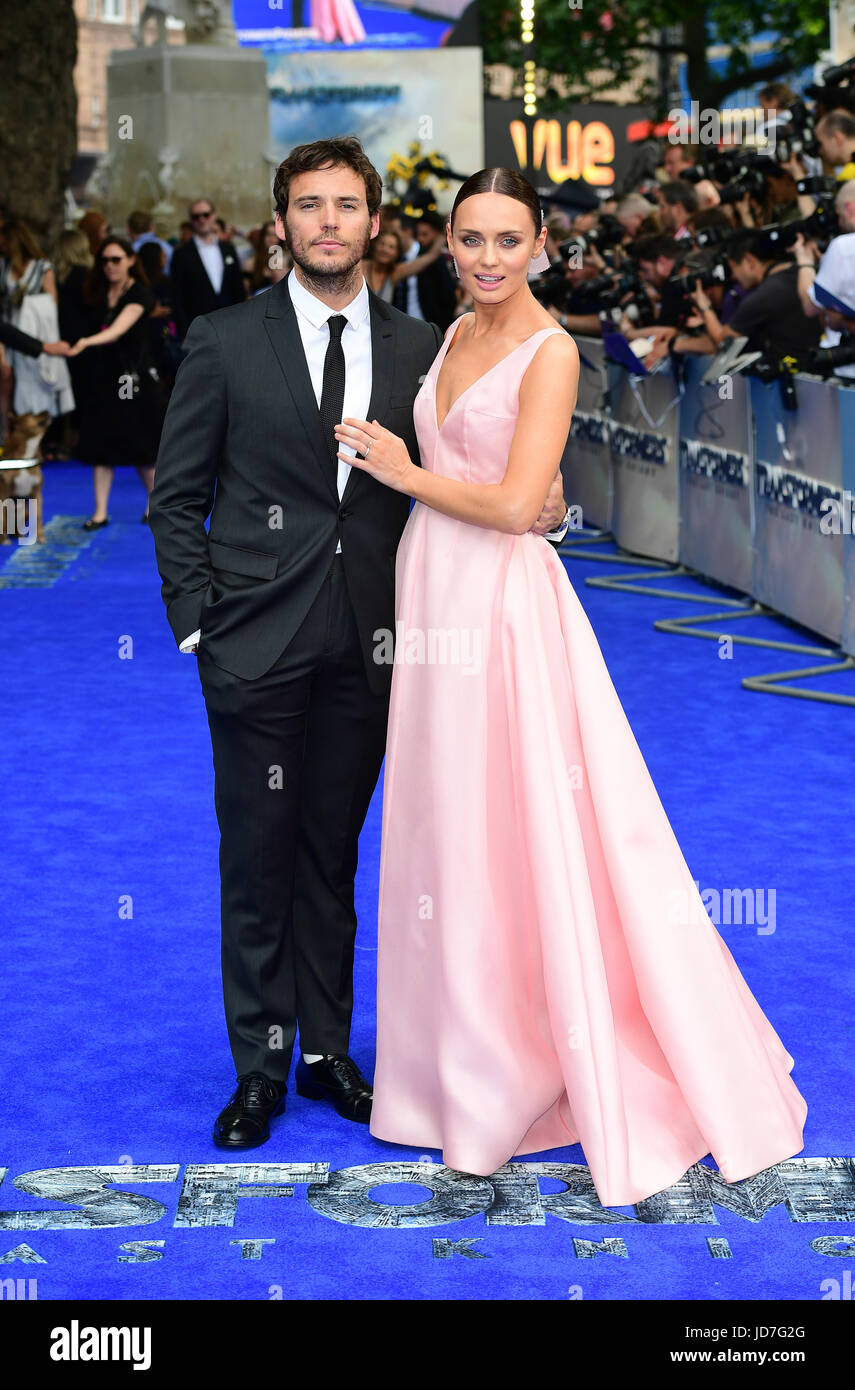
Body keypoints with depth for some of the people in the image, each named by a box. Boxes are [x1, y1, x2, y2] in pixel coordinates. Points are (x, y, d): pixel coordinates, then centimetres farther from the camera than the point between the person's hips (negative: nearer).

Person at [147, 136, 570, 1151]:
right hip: (257, 644, -2)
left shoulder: (417, 346, 7)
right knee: (257, 856, 5)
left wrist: (535, 499, -8)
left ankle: (326, 1051, 25)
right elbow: (175, 496, 2)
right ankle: (259, 1069, 18)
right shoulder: (223, 342, -1)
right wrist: (197, 621, -5)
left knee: (332, 853, 13)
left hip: (365, 646, 2)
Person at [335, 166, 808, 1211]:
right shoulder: (457, 334, 12)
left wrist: (407, 474, -8)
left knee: (529, 826, -3)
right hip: (434, 597, 8)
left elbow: (515, 504, -18)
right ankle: (469, 1058, 28)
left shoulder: (550, 351, -11)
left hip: (504, 604, -8)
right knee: (446, 825, 13)